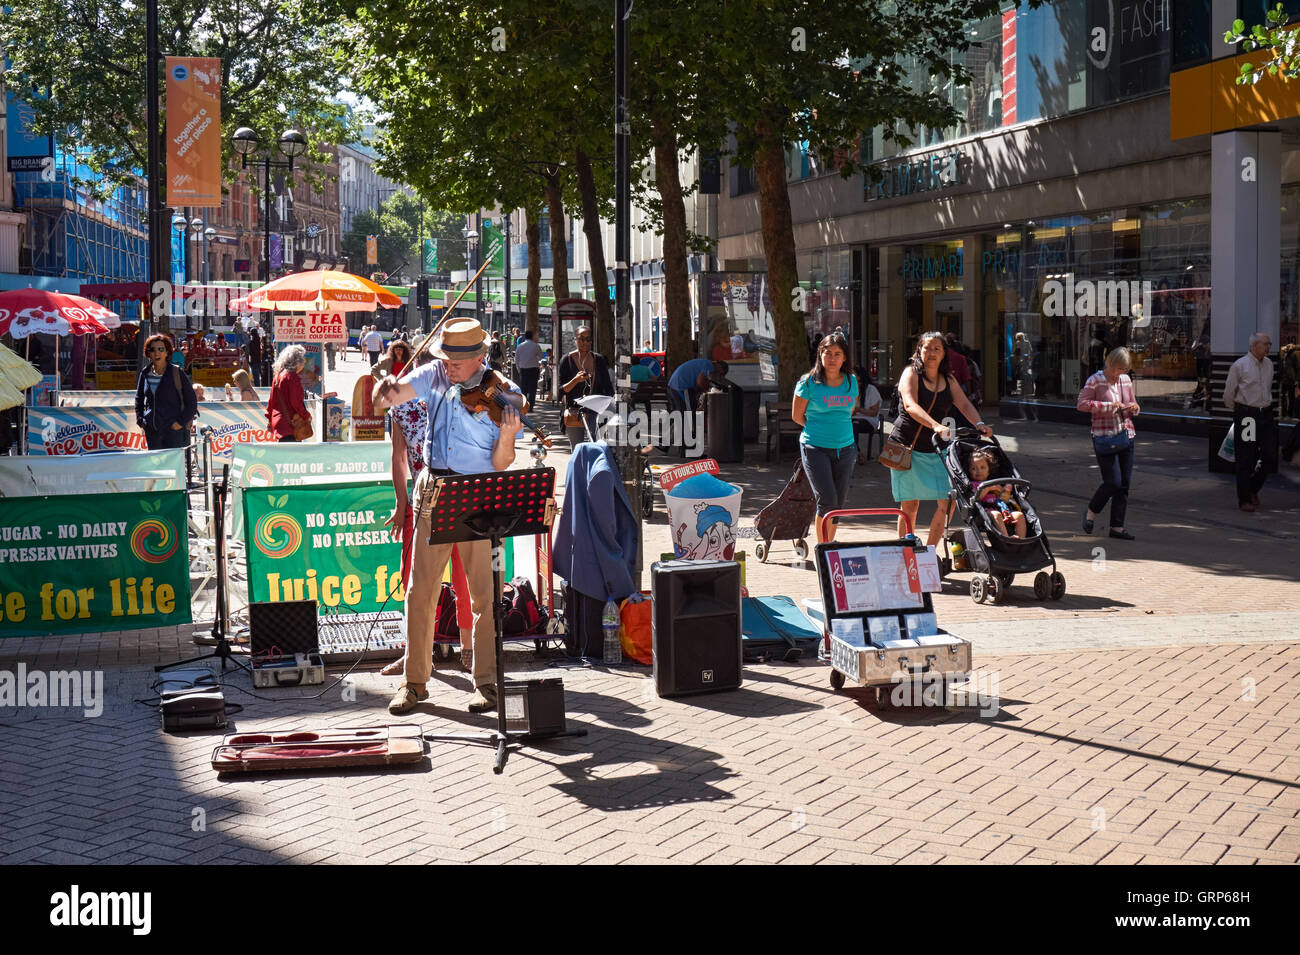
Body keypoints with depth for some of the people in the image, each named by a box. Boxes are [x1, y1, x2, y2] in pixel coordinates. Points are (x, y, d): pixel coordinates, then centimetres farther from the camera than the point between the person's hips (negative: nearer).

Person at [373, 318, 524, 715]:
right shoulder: (433, 376, 3)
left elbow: (501, 465, -8)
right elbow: (381, 400, 2)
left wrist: (507, 435, -28)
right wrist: (385, 388, -21)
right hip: (433, 492, 3)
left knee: (484, 594, 0)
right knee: (420, 590, 4)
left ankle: (486, 682, 11)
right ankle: (414, 681, 13)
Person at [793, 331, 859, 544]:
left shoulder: (851, 382, 7)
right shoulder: (809, 382, -6)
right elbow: (797, 416, 3)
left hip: (844, 448, 4)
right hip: (815, 448, -4)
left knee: (839, 502, 6)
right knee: (827, 500, -13)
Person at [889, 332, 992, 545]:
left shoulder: (948, 380, 10)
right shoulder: (911, 373, -7)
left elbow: (964, 404, -1)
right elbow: (910, 405, -23)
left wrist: (979, 424, -23)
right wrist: (935, 425, -40)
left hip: (935, 450, 5)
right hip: (907, 447, -4)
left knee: (946, 503, -6)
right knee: (909, 506, -1)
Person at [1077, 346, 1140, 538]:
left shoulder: (1126, 380, 10)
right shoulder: (1095, 380, -7)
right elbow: (1082, 404, -13)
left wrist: (1134, 408, -2)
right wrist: (1109, 406, -18)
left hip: (1126, 435, 6)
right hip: (1105, 438, -6)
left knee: (1124, 484, 4)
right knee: (1113, 483, -8)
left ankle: (1117, 527, 11)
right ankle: (1090, 513, 18)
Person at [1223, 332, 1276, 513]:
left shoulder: (1269, 364, 10)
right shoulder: (1239, 366, -8)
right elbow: (1228, 393, -1)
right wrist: (1237, 412, 10)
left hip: (1266, 414, 5)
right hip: (1246, 415, -5)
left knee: (1270, 456, 0)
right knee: (1246, 460, -2)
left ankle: (1253, 489, 23)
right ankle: (1244, 500, 7)